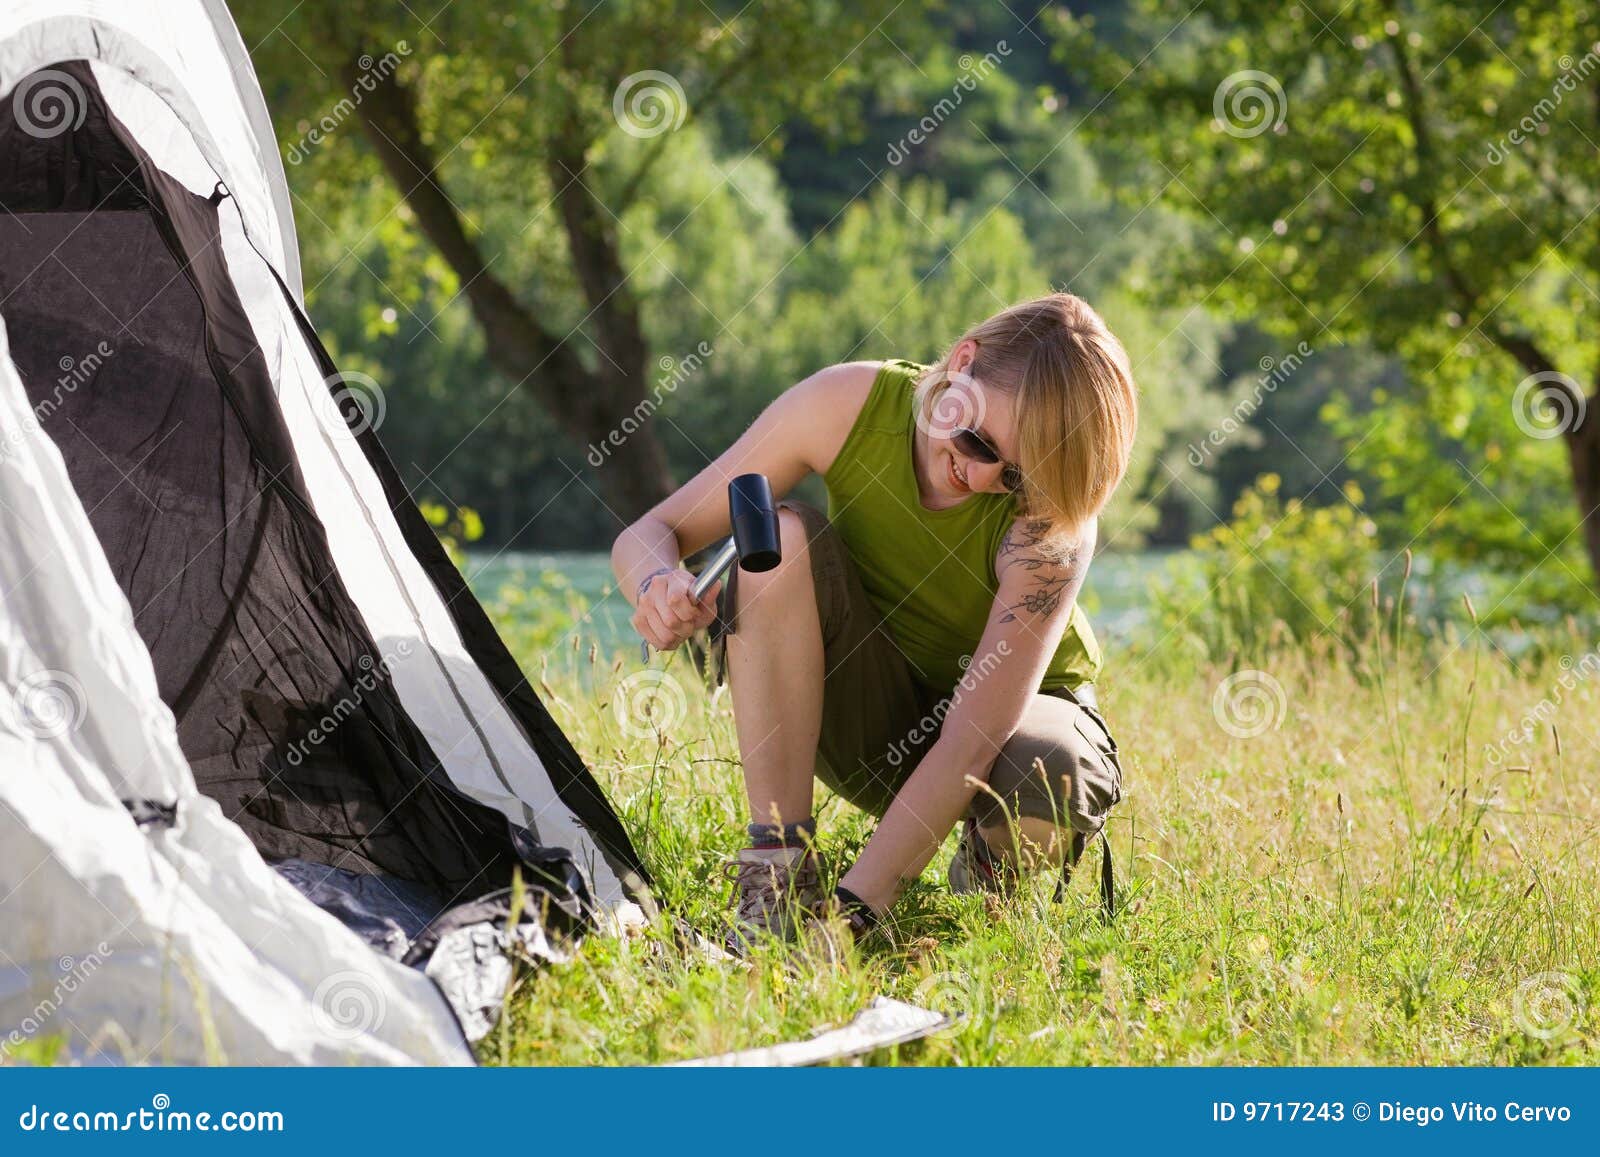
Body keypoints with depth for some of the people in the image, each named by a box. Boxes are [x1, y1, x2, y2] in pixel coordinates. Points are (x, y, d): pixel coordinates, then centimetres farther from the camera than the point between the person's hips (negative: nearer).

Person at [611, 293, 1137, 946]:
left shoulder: (1053, 520, -28)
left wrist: (852, 909, -43)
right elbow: (648, 535, -15)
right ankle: (779, 870, -25)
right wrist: (660, 586, -41)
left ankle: (994, 863, 0)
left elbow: (973, 740, -35)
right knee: (782, 539, -28)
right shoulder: (850, 404, -21)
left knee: (1050, 780, -40)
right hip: (872, 728, 2)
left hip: (1015, 717, -2)